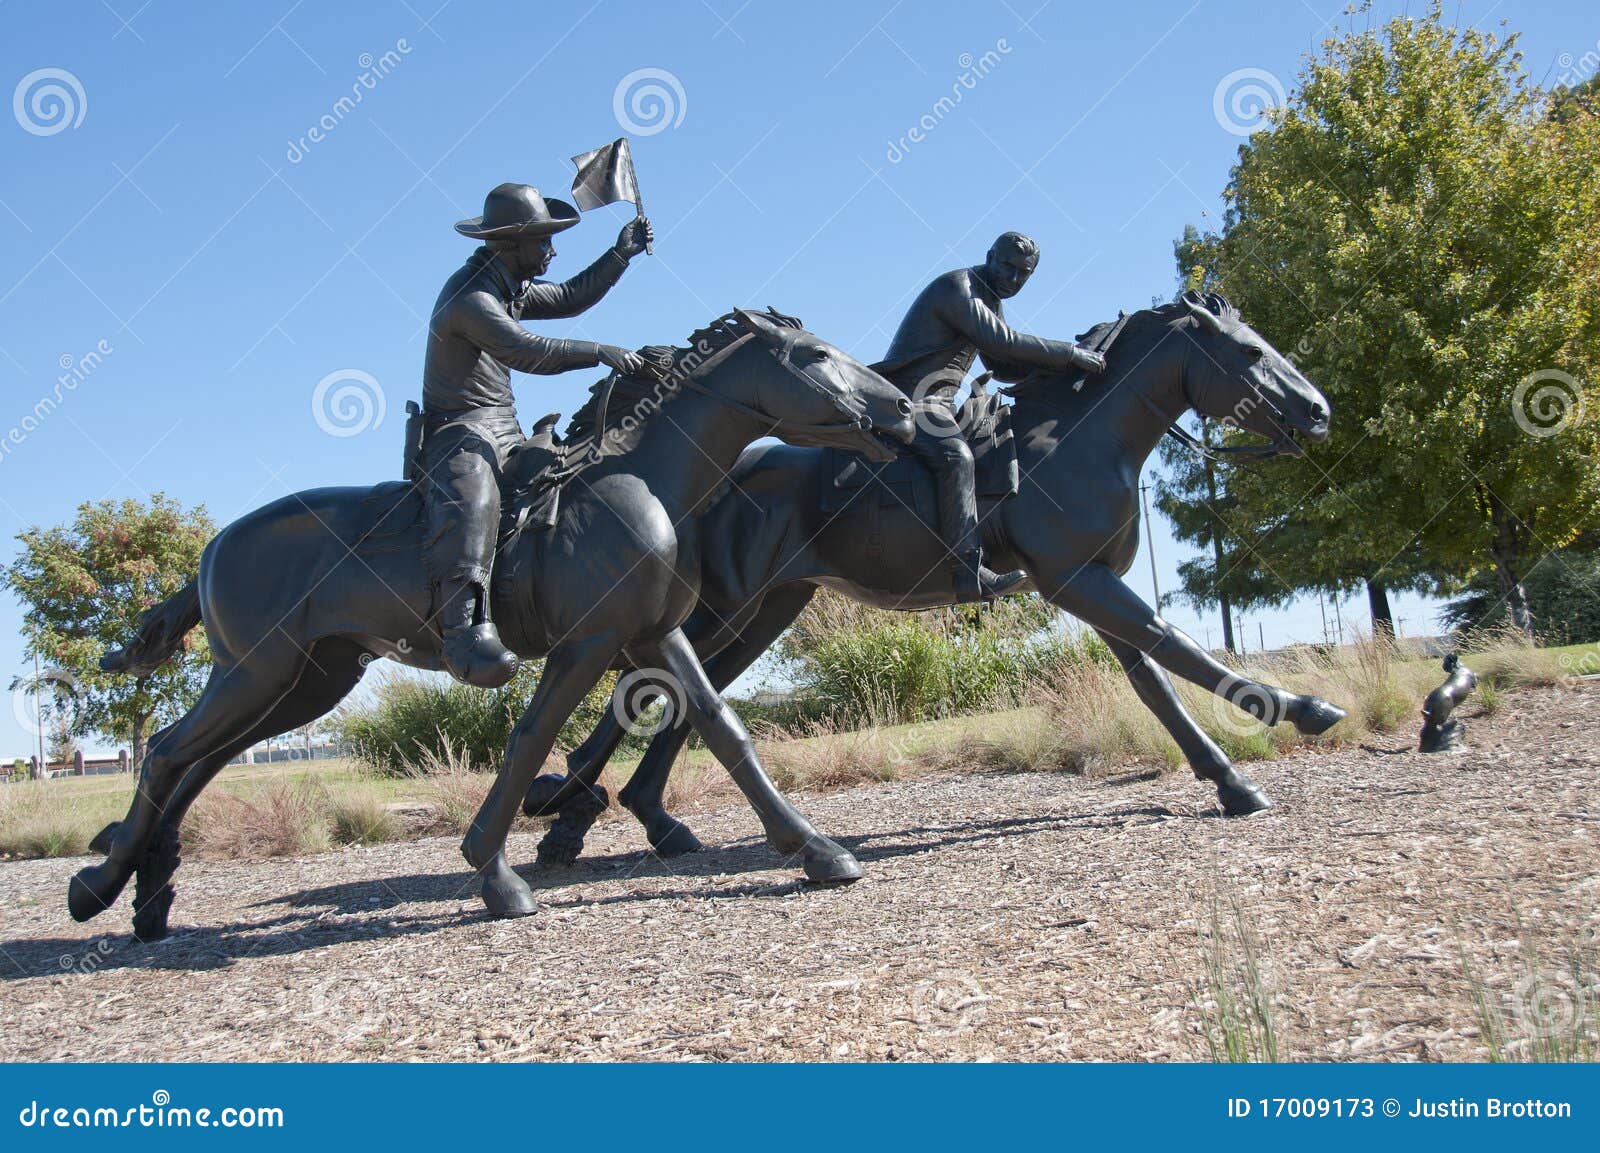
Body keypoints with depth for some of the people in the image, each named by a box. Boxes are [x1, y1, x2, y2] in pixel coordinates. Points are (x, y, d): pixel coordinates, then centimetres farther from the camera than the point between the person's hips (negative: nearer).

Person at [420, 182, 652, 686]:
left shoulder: (512, 289, 17)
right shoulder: (469, 296, -14)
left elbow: (570, 298, 28)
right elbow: (527, 351, -25)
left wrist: (620, 254, 22)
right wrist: (598, 352, -24)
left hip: (507, 433, 11)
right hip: (459, 431, -11)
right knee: (472, 500, -38)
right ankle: (463, 628, -55)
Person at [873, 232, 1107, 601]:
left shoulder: (990, 302, 22)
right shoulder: (957, 288, -10)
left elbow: (1002, 366, 24)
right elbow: (1003, 342, -22)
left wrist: (1058, 365, 10)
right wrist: (1070, 354, -19)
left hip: (938, 403, 11)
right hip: (911, 396, -11)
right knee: (956, 457, -34)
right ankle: (971, 575, -46)